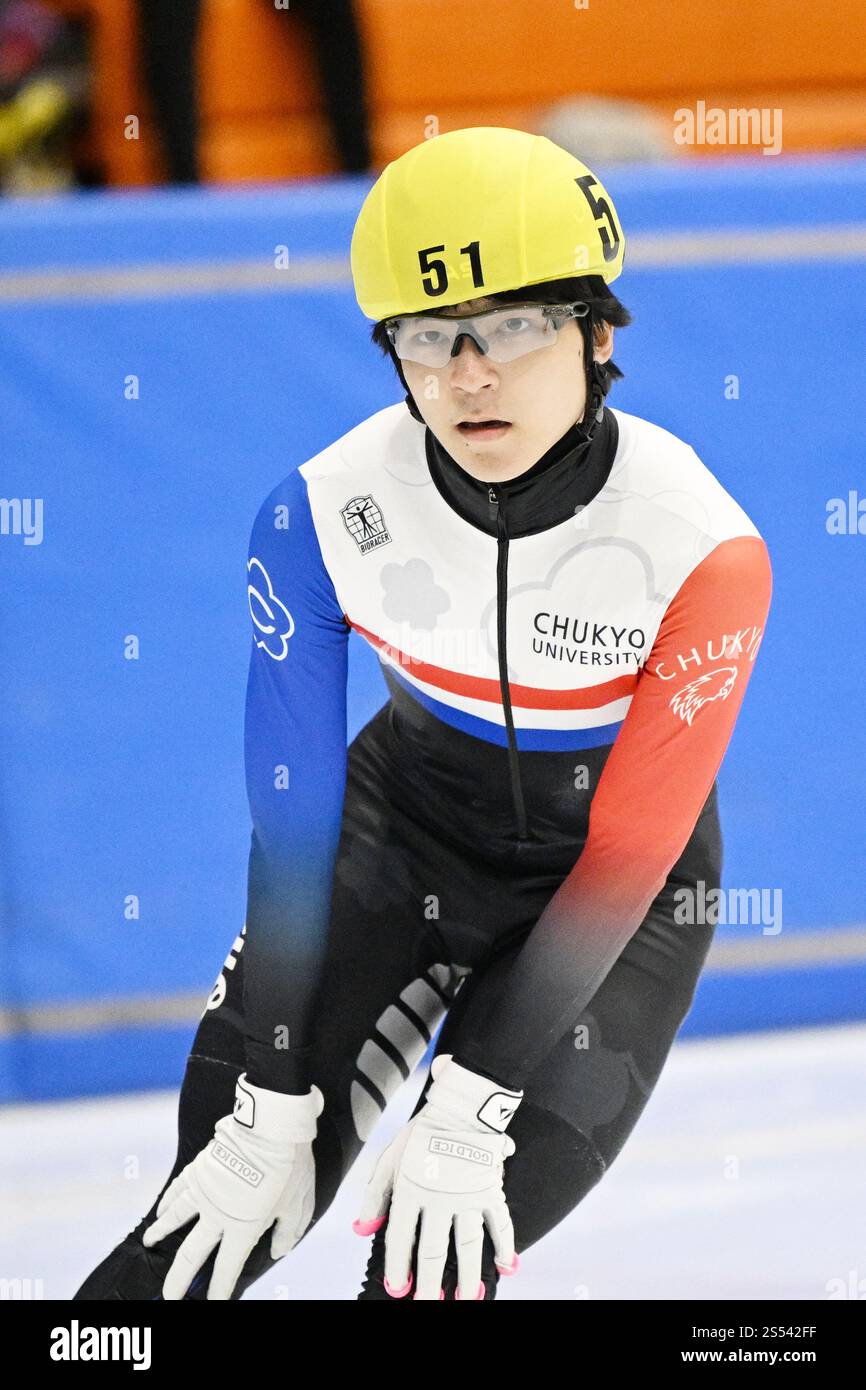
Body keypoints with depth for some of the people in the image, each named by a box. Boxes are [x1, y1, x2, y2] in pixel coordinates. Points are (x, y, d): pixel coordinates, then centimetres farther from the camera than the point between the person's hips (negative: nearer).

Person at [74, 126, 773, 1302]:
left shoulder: (702, 550, -28)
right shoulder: (324, 514, -22)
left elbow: (629, 854, -21)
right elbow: (294, 817, -15)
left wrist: (470, 1105, -22)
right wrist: (271, 1107, -16)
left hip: (621, 864, -1)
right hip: (409, 809, 2)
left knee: (437, 1260, -12)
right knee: (211, 1233, -11)